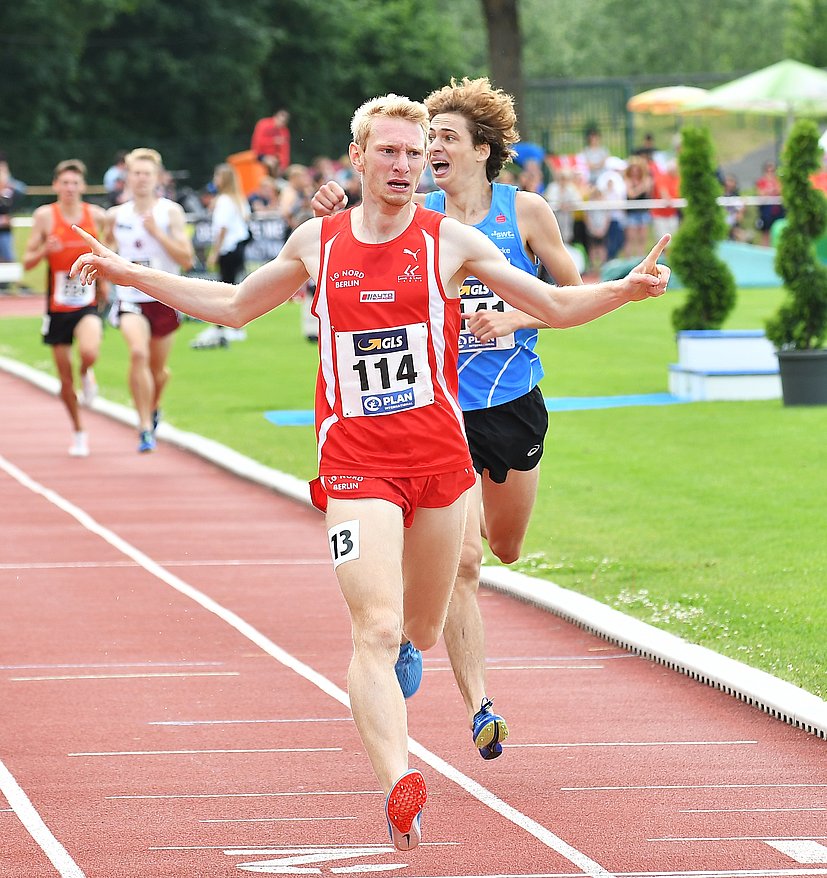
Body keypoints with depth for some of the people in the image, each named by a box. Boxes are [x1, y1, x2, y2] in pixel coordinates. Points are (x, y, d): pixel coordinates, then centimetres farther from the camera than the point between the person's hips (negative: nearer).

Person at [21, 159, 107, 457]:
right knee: (65, 377, 5)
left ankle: (87, 375, 9)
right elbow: (27, 262, -4)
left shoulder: (96, 215, -2)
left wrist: (104, 280, 8)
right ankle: (78, 433, 25)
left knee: (89, 352, -29)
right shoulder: (44, 216, -6)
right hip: (57, 306, 0)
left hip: (88, 303, 0)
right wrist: (45, 250, -23)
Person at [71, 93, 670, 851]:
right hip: (355, 465, -1)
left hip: (439, 457, 1)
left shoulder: (450, 241, 2)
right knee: (377, 630, -19)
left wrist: (628, 288, -10)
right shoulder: (317, 242, 5)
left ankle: (399, 658, 54)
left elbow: (556, 305, 7)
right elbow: (233, 306, 23)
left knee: (422, 631, 15)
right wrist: (131, 275, 19)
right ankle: (399, 788, -31)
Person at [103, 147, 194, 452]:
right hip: (130, 299, 0)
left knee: (158, 369, 13)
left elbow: (187, 259, -13)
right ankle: (145, 427, -22)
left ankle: (153, 408, 48)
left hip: (165, 299, 0)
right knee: (138, 352, -26)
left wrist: (156, 232, -20)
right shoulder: (115, 216, 2)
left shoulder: (171, 212, -5)